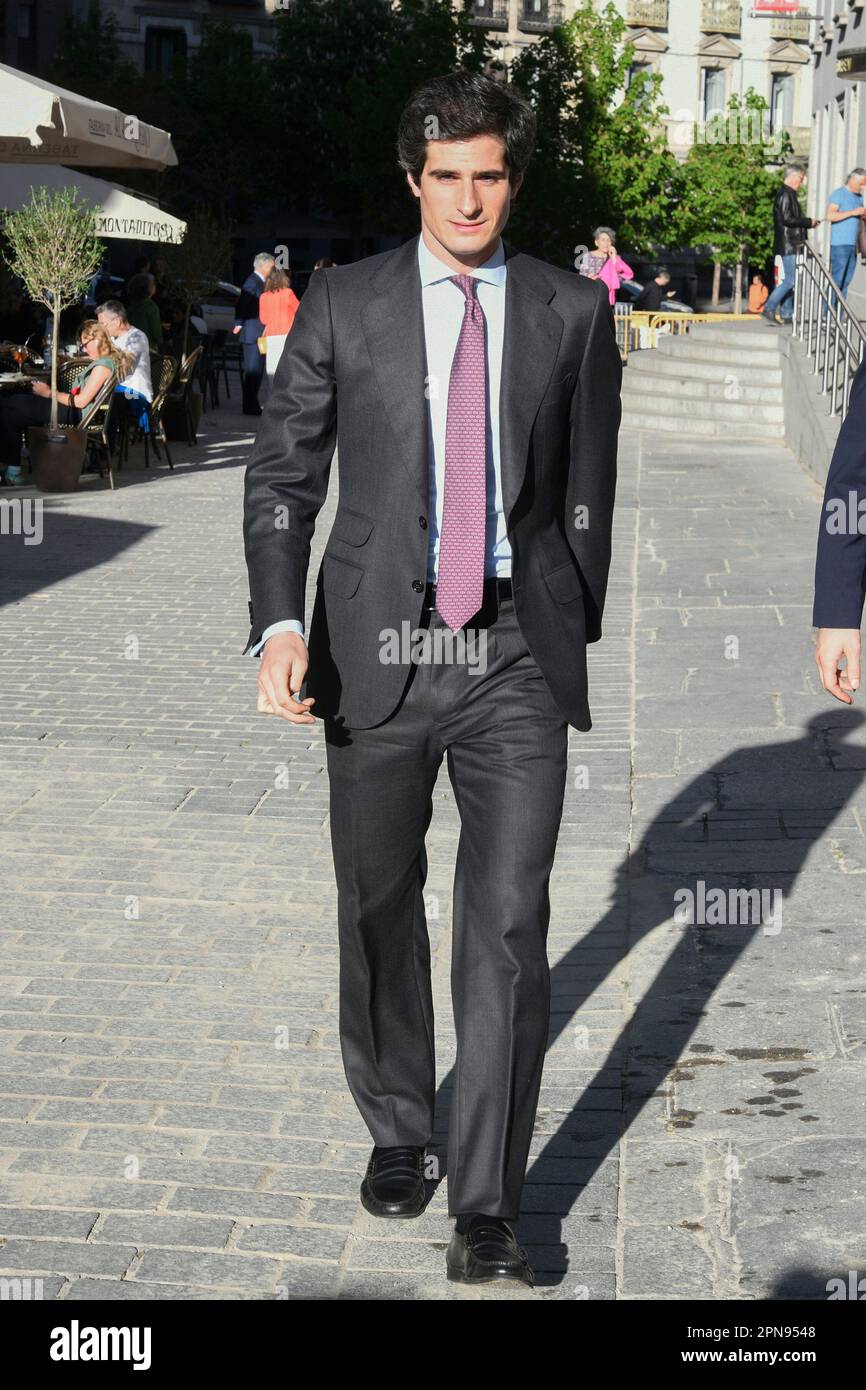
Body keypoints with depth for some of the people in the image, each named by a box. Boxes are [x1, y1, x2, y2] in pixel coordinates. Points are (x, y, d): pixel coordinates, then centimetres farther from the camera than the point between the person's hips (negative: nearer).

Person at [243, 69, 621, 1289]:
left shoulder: (573, 313, 3)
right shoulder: (343, 306, 1)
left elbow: (587, 490, 10)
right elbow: (281, 476, 1)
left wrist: (574, 632, 13)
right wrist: (280, 624, -13)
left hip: (518, 661, -1)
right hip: (378, 654, 1)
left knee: (508, 930, -7)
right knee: (379, 913, 14)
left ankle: (486, 1212, 1)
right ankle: (397, 1129, 37)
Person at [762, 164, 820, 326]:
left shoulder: (789, 194, 19)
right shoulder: (785, 195, -13)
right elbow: (787, 219, -21)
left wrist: (808, 223, 11)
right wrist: (809, 222, -11)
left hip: (792, 245, 10)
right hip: (788, 245, -10)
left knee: (790, 280, 11)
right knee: (790, 280, -12)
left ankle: (786, 315, 13)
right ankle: (768, 309, -12)